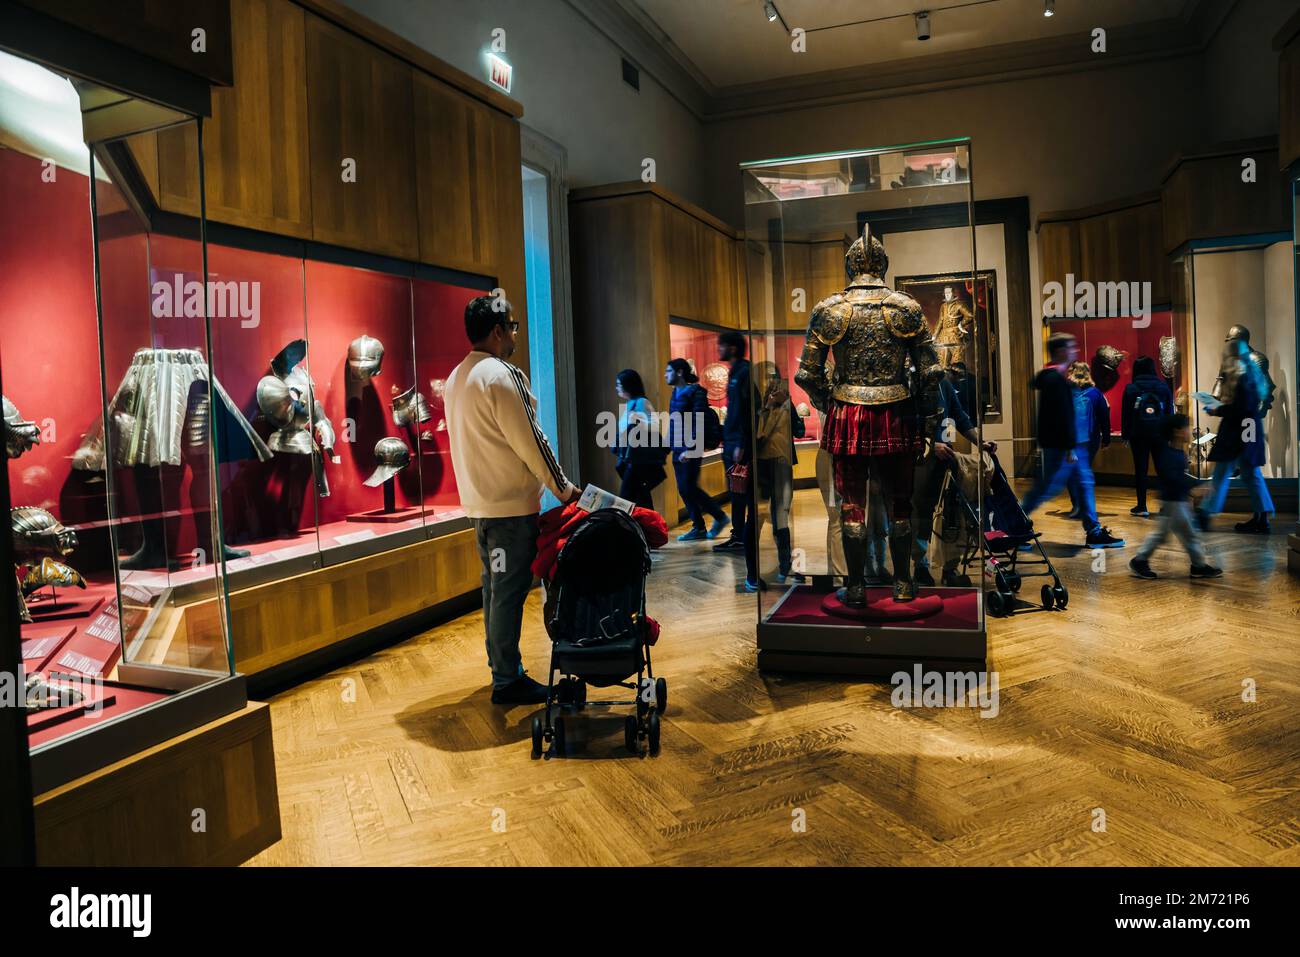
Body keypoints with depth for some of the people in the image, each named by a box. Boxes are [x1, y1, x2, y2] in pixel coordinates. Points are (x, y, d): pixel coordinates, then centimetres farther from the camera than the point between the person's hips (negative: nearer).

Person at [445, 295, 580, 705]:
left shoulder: (457, 377, 13)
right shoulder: (501, 375, -17)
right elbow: (529, 441, -17)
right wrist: (563, 488, -8)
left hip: (479, 502, 10)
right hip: (511, 505, -10)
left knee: (495, 586, 16)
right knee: (510, 591, -4)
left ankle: (502, 668, 26)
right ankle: (507, 681, 3)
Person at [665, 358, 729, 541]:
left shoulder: (695, 392, -10)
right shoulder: (676, 392, 14)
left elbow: (699, 423, -16)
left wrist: (690, 449, -22)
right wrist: (669, 446, 14)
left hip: (691, 449, -8)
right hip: (678, 449, 8)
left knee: (689, 487, -8)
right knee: (684, 489, 6)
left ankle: (720, 516, 7)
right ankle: (698, 528, 13)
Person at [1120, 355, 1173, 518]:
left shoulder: (1130, 389, -3)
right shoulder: (1163, 387, 2)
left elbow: (1125, 414, -3)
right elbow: (1170, 412, 7)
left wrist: (1125, 435, 3)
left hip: (1138, 434, -2)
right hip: (1159, 434, 2)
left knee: (1140, 469, 2)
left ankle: (1141, 506, 2)